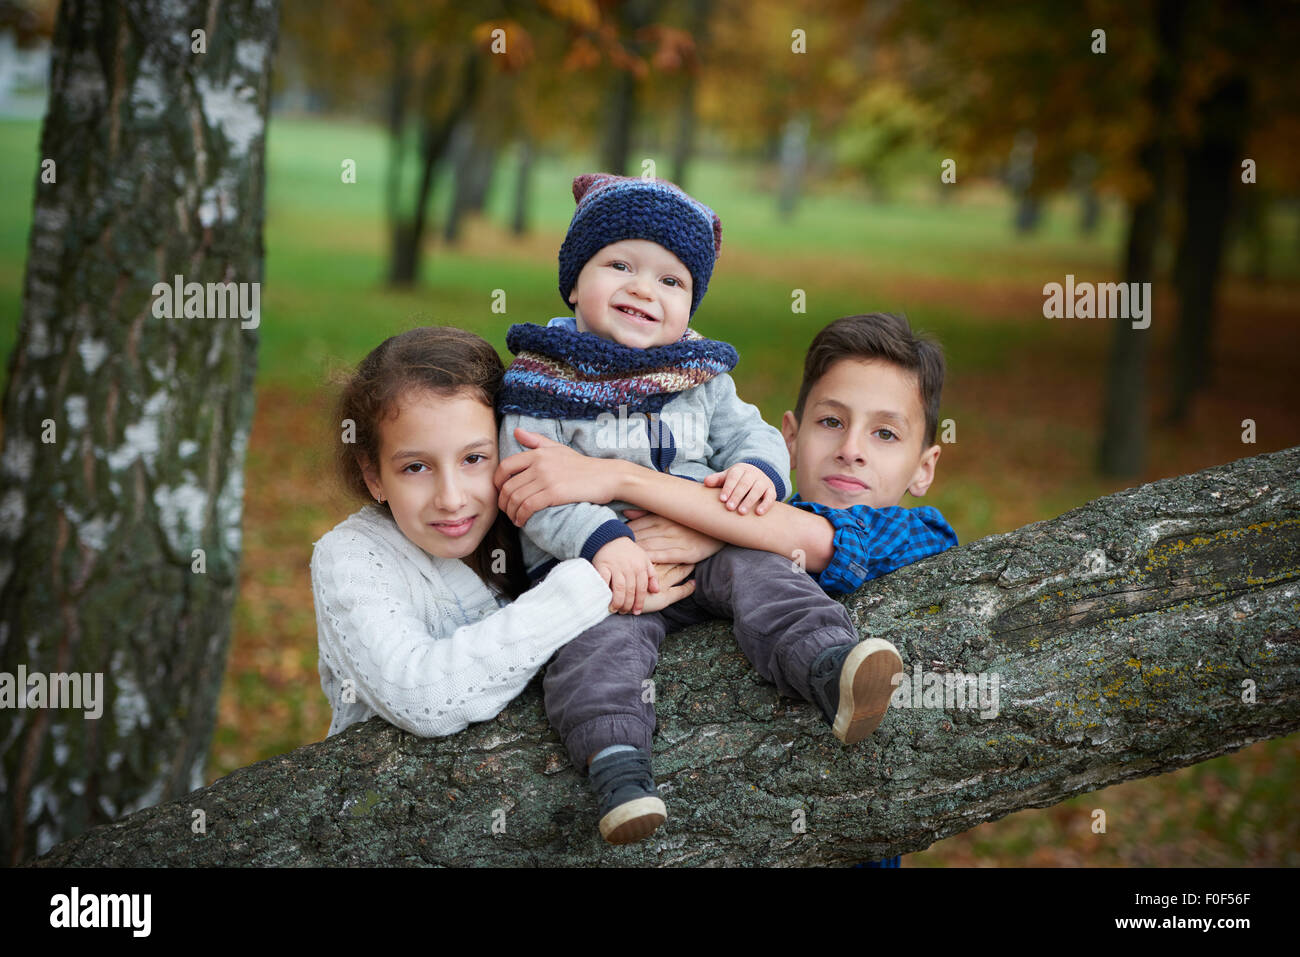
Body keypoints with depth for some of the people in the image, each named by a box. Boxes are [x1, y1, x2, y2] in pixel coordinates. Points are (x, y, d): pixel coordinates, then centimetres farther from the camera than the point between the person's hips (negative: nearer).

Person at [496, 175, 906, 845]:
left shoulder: (701, 378, 14)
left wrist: (758, 467, -11)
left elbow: (750, 432, 15)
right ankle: (615, 757, -46)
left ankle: (828, 664, -43)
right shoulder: (544, 385, -1)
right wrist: (600, 539, -25)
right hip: (592, 564, -3)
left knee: (756, 571, -24)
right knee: (602, 636, -30)